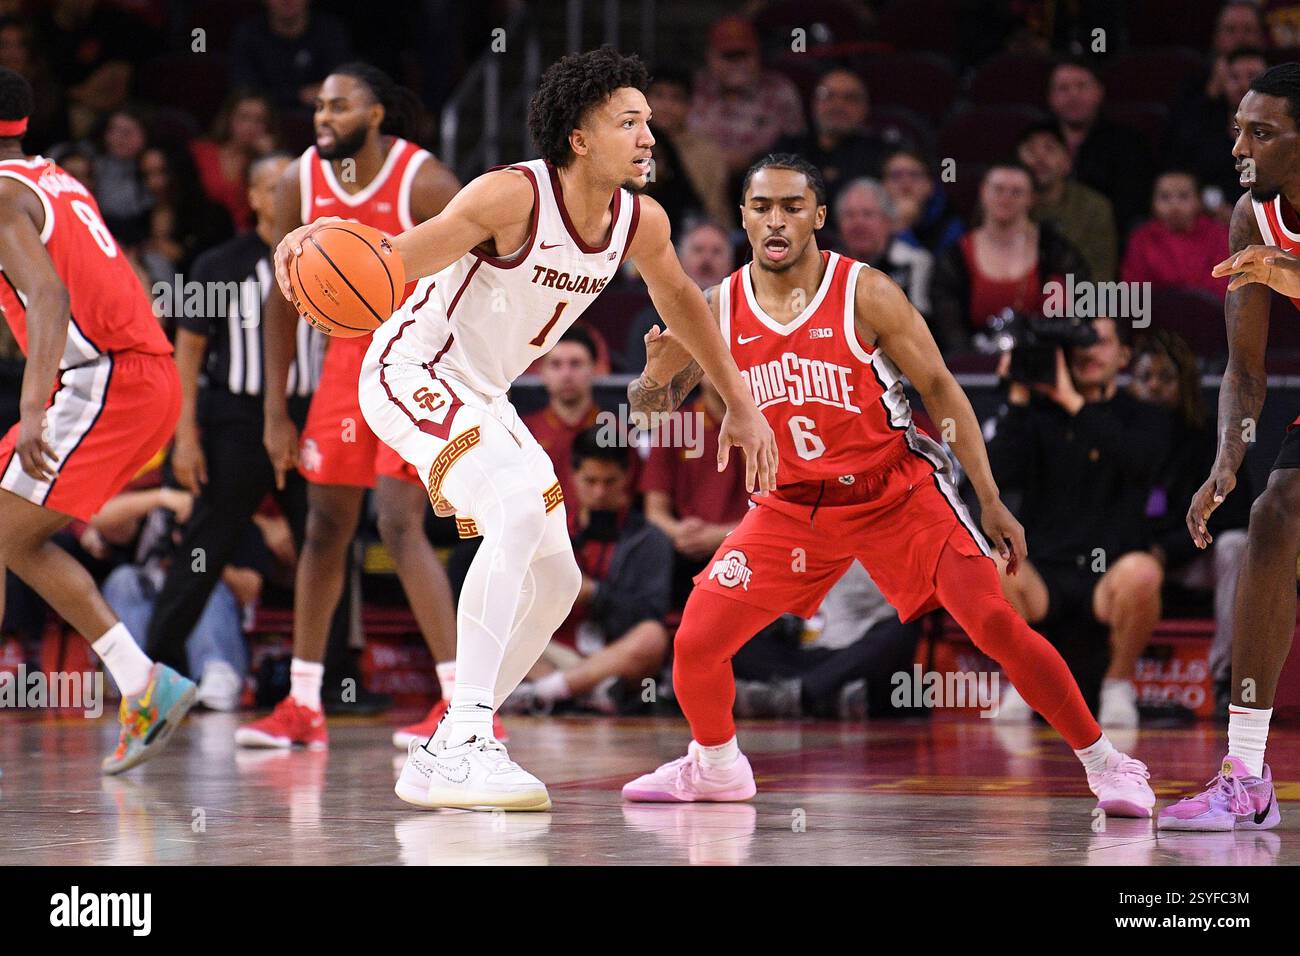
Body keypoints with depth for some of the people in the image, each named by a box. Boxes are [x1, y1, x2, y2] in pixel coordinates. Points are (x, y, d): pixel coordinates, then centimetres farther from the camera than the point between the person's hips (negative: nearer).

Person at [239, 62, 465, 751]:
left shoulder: (424, 183, -19)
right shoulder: (300, 184, -4)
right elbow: (285, 299, 5)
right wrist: (275, 409, 3)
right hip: (349, 353, 6)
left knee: (399, 521, -17)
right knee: (325, 526, 8)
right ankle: (303, 705, 17)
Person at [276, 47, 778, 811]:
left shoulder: (641, 222, -4)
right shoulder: (514, 197, -26)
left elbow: (680, 297, 17)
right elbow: (399, 261, -34)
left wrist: (741, 404, 23)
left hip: (482, 396, 9)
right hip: (412, 370, -9)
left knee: (555, 580, 9)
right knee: (520, 510, -31)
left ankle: (443, 758, 20)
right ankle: (463, 743, -32)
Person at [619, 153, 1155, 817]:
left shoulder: (865, 294, -16)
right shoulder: (720, 310, -6)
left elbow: (940, 389, -8)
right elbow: (651, 411, 4)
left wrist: (991, 503, -9)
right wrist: (655, 375, -22)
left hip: (896, 490, -3)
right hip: (792, 505, 3)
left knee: (996, 624, -15)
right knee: (694, 643, -4)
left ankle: (1103, 763, -2)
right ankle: (715, 765, 26)